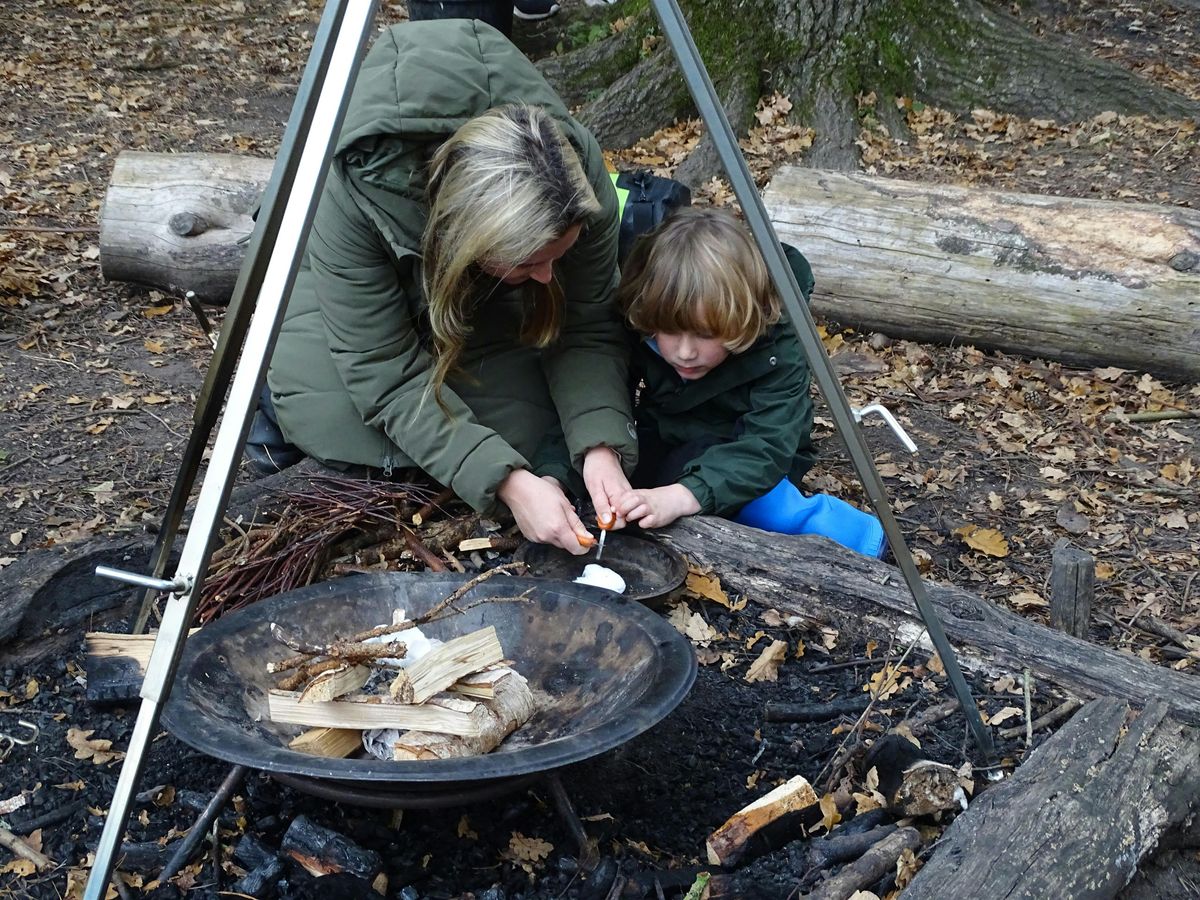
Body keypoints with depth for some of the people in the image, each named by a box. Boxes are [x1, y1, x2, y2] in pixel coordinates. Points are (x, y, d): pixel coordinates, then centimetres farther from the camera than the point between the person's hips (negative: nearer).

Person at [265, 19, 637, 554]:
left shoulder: (579, 175, -34)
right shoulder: (353, 195, -43)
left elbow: (587, 328, -23)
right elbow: (386, 374, -36)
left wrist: (601, 445, -39)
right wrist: (505, 480, -43)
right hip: (358, 269, -2)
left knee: (523, 427, -15)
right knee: (329, 420, -23)